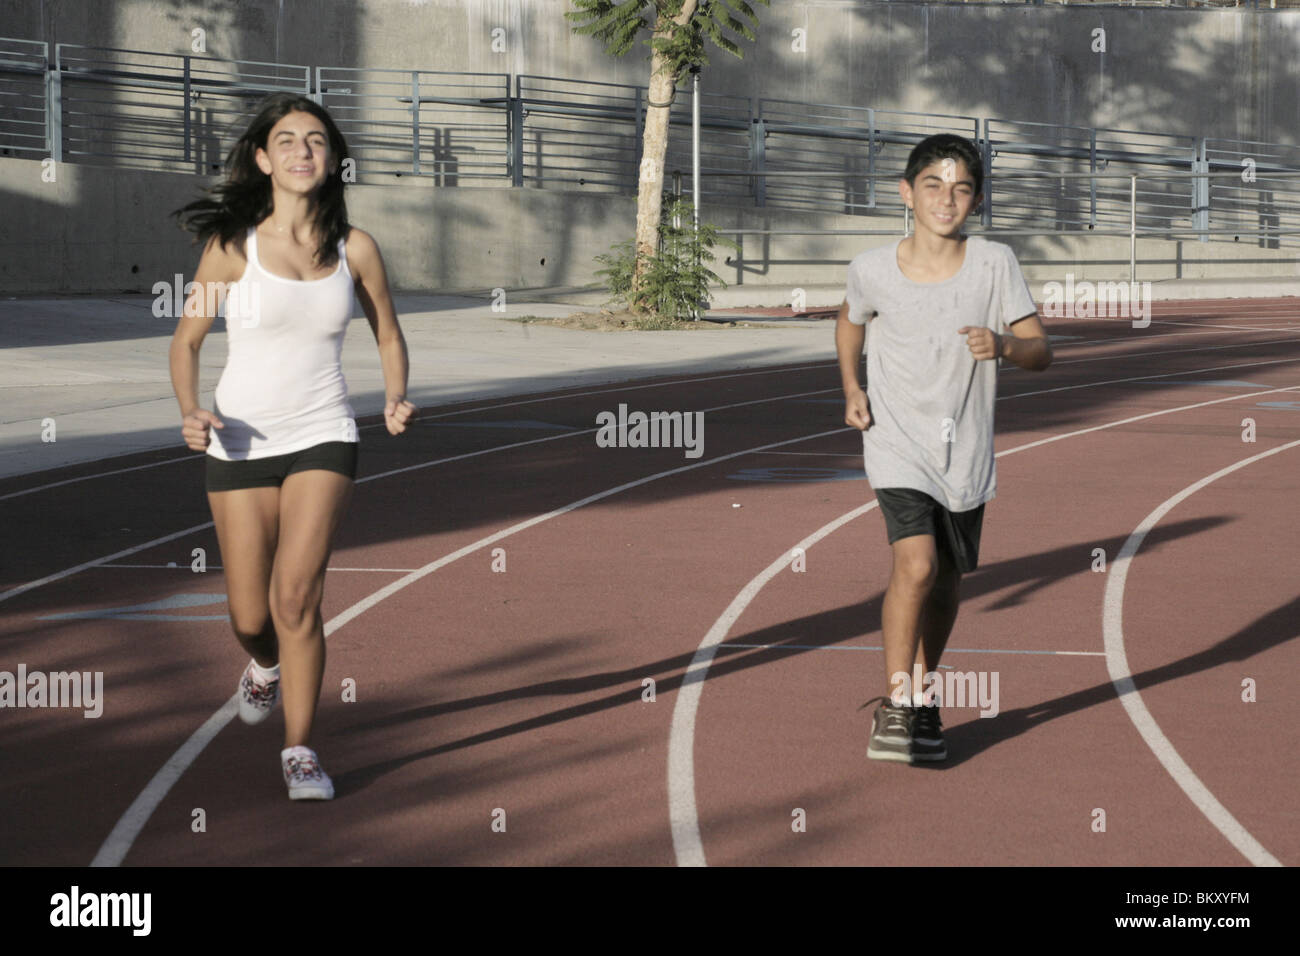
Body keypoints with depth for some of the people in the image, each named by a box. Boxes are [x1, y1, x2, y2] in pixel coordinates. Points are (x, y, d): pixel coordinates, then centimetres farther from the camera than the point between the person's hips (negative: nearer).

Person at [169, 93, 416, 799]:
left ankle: (299, 751, -3)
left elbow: (387, 334, 13)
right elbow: (187, 337, 2)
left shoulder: (354, 249, -1)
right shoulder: (234, 245, -5)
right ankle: (266, 664, 44)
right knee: (251, 619, 5)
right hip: (240, 442, 0)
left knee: (296, 595, -17)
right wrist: (190, 411, -16)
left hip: (323, 437, 0)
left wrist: (396, 399, -6)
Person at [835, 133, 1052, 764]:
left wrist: (1002, 345, -27)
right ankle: (894, 708, -10)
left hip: (965, 451, 2)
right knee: (916, 563, -21)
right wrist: (851, 389, 2)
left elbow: (1040, 351, -6)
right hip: (897, 445, -2)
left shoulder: (994, 264, -8)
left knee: (946, 580, 13)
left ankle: (924, 699, 35)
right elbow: (851, 322, 15)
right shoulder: (873, 269, -8)